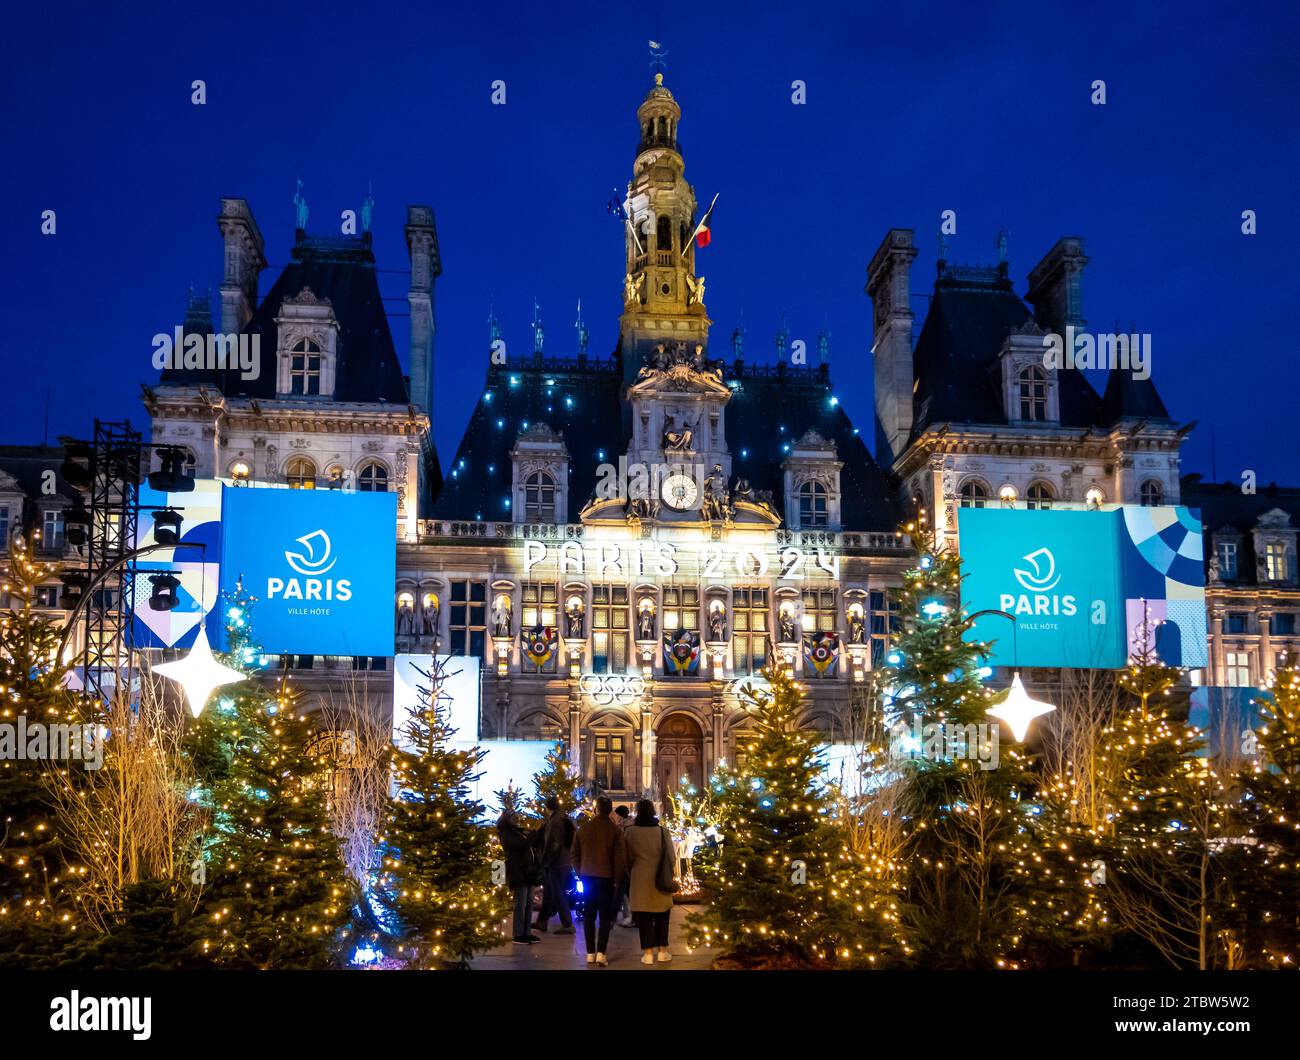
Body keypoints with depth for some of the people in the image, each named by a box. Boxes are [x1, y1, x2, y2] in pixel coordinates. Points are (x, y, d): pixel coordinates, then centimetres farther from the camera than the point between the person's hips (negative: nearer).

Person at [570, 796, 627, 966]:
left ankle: (590, 953, 10)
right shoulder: (615, 830, -9)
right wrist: (617, 878, 3)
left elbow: (575, 854, 6)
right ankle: (601, 953, -6)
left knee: (588, 915, 10)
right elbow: (620, 857, -9)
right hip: (606, 878, -3)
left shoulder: (583, 829, 1)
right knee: (605, 916, 3)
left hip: (587, 877, 3)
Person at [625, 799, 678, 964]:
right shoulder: (662, 831, -6)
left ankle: (648, 953, 2)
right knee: (661, 916, 12)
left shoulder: (631, 831, -7)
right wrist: (671, 873, 13)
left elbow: (628, 857, 1)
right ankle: (662, 951, 15)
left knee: (644, 917, 5)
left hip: (640, 878, -1)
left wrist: (631, 872, 18)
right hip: (660, 878, 1)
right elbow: (671, 856, -2)